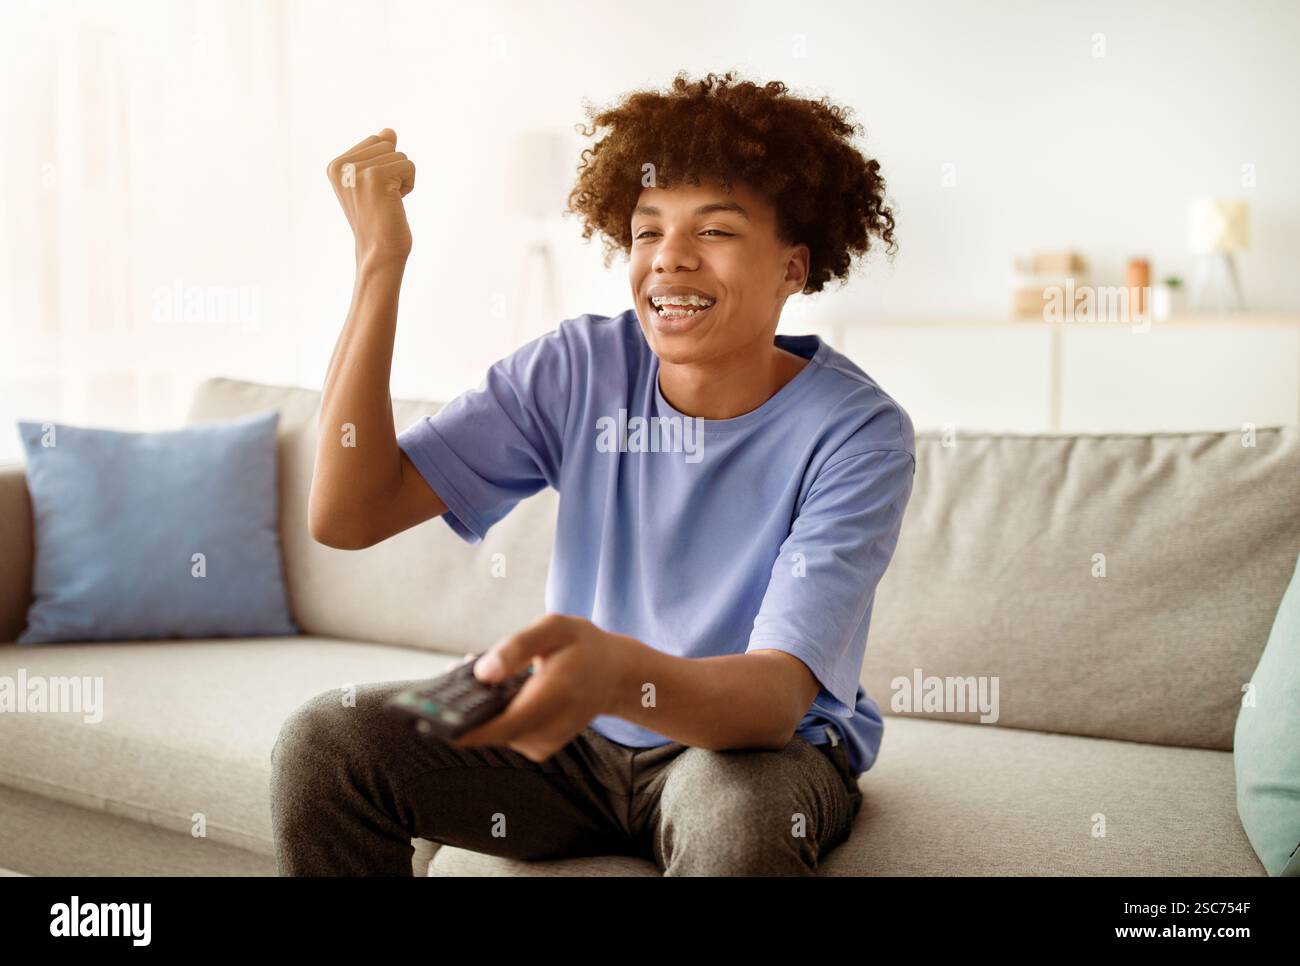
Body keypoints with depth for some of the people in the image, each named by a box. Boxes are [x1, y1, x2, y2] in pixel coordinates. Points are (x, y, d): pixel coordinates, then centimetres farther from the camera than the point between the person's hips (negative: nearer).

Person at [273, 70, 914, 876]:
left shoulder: (857, 435, -19)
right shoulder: (580, 370, -8)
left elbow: (777, 697, -31)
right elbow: (347, 516, -15)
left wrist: (619, 673, -54)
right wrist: (380, 260, -22)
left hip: (764, 748, -3)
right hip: (582, 732, 4)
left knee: (734, 810, -38)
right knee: (325, 740, -16)